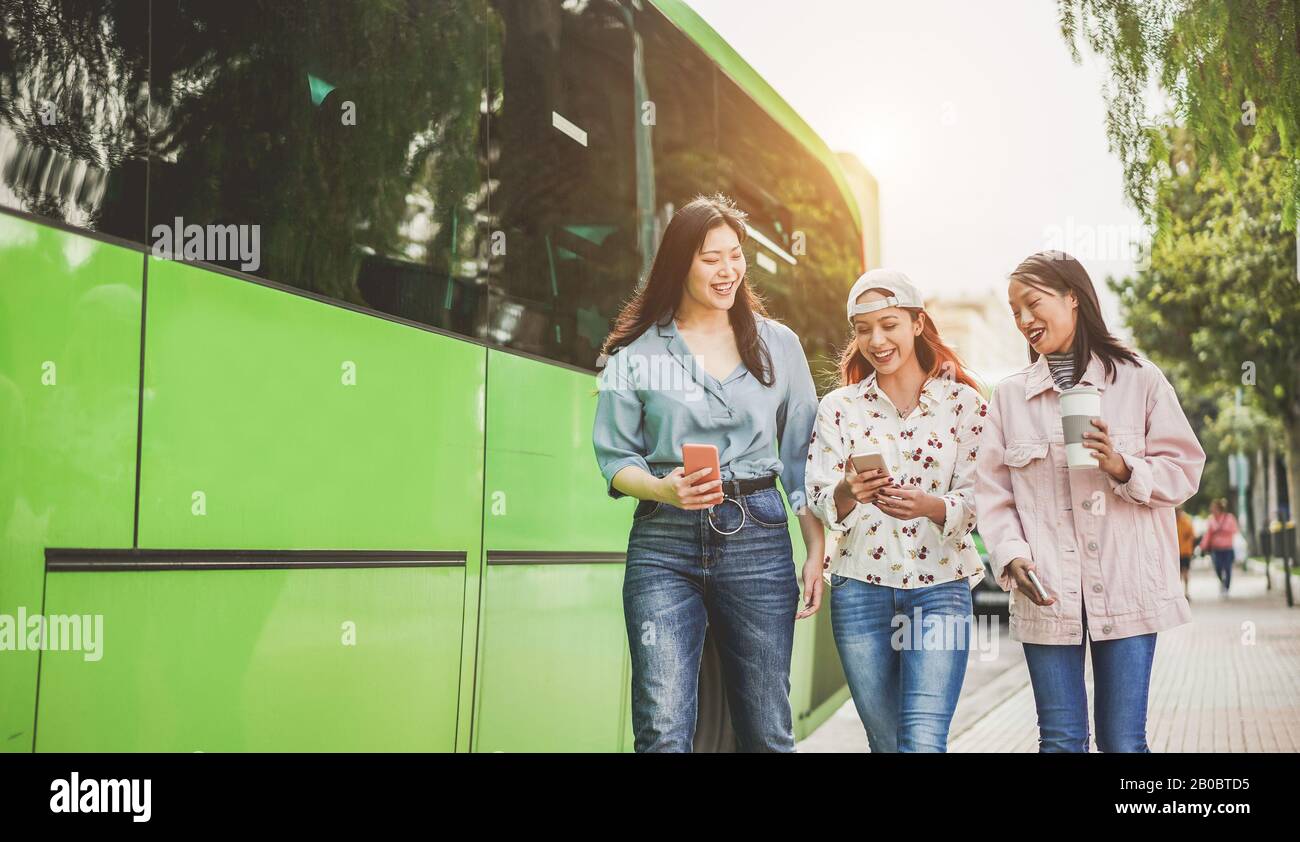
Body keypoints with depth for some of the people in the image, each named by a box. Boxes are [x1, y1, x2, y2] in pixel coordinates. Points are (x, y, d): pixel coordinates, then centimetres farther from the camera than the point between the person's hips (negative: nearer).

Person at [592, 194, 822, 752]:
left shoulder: (778, 345, 11)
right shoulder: (639, 351, 5)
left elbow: (802, 457, 11)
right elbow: (615, 458, 4)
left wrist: (817, 550, 4)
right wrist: (664, 488, -16)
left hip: (757, 538, 2)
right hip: (665, 543, -1)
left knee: (768, 731, 4)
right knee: (663, 731, -7)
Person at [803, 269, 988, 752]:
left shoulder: (963, 402, 1)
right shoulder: (839, 407, 3)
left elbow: (975, 501, -4)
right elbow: (818, 500, -3)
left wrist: (929, 506, -25)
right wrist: (847, 493, -26)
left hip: (939, 588, -1)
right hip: (861, 588, 2)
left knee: (924, 741, -14)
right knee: (885, 742, 11)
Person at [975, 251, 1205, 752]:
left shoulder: (1139, 379, 4)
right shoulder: (1010, 395, 7)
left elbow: (1184, 468, 3)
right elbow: (992, 490, 3)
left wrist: (1124, 468, -15)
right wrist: (1011, 554, -12)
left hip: (1127, 587, -1)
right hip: (1048, 591, 1)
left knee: (1124, 741, 4)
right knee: (1061, 740, 6)